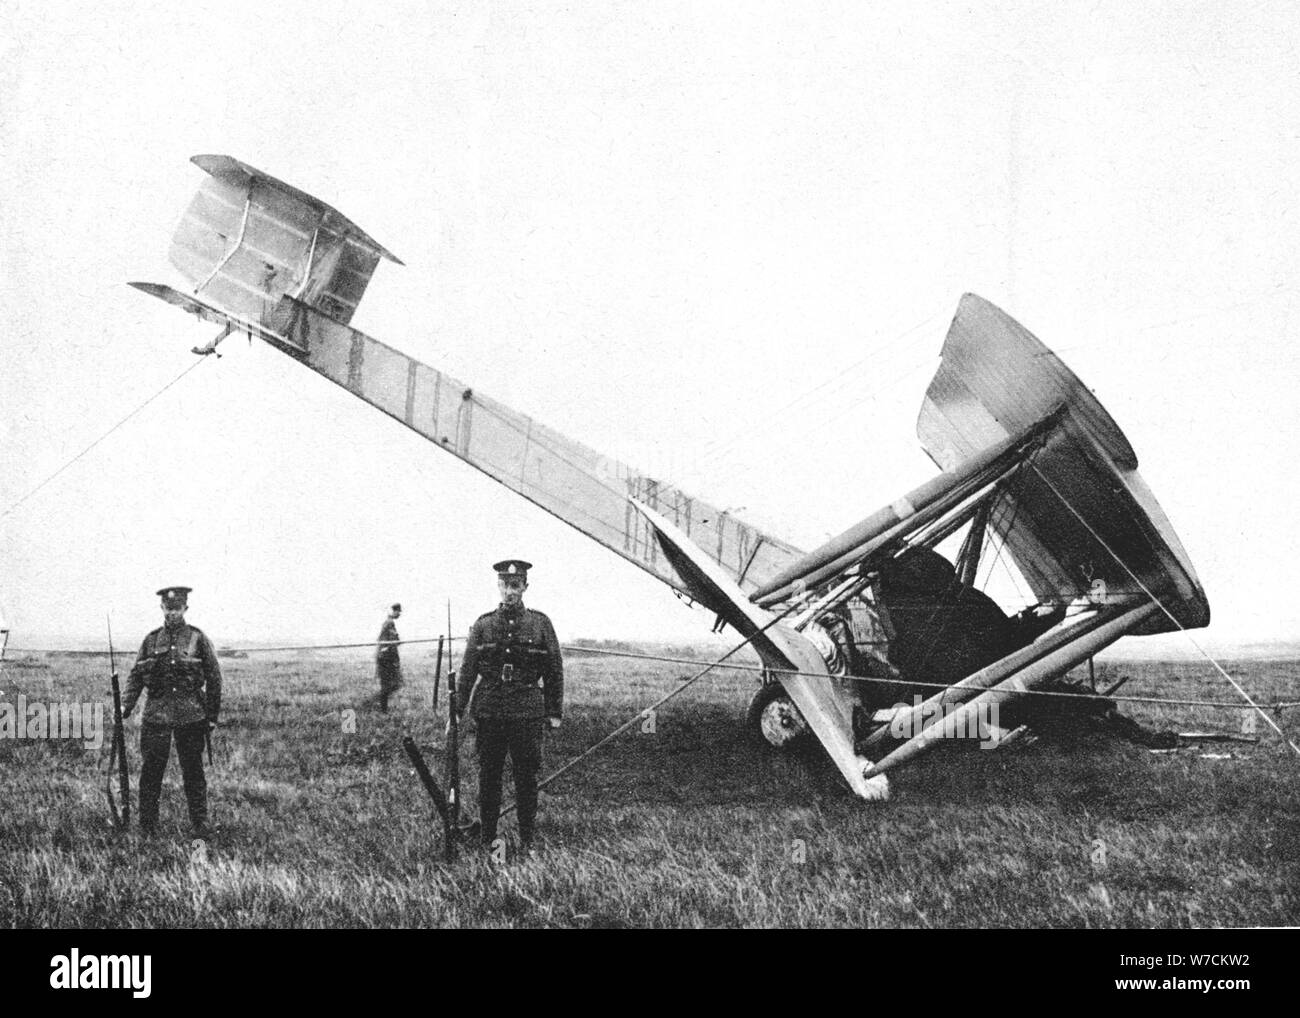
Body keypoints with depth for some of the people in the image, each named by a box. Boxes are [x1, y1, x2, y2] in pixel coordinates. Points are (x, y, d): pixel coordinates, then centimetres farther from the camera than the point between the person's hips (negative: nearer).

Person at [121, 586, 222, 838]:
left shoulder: (197, 639, 2)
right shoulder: (151, 640, 8)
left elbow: (214, 678, 3)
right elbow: (135, 675, 9)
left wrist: (212, 716, 1)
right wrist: (126, 706, -5)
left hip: (191, 714, -2)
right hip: (156, 712, 2)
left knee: (193, 772, 3)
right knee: (150, 771, 1)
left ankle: (200, 824, 10)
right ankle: (148, 825, 10)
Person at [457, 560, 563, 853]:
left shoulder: (540, 624, 3)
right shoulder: (483, 625, 4)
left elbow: (555, 671, 7)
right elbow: (467, 671, 6)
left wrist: (555, 713, 4)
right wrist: (457, 710, 2)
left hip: (527, 713, -1)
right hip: (489, 714, 1)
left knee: (527, 778, 4)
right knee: (488, 777, 6)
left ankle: (527, 840, 15)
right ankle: (488, 838, 17)